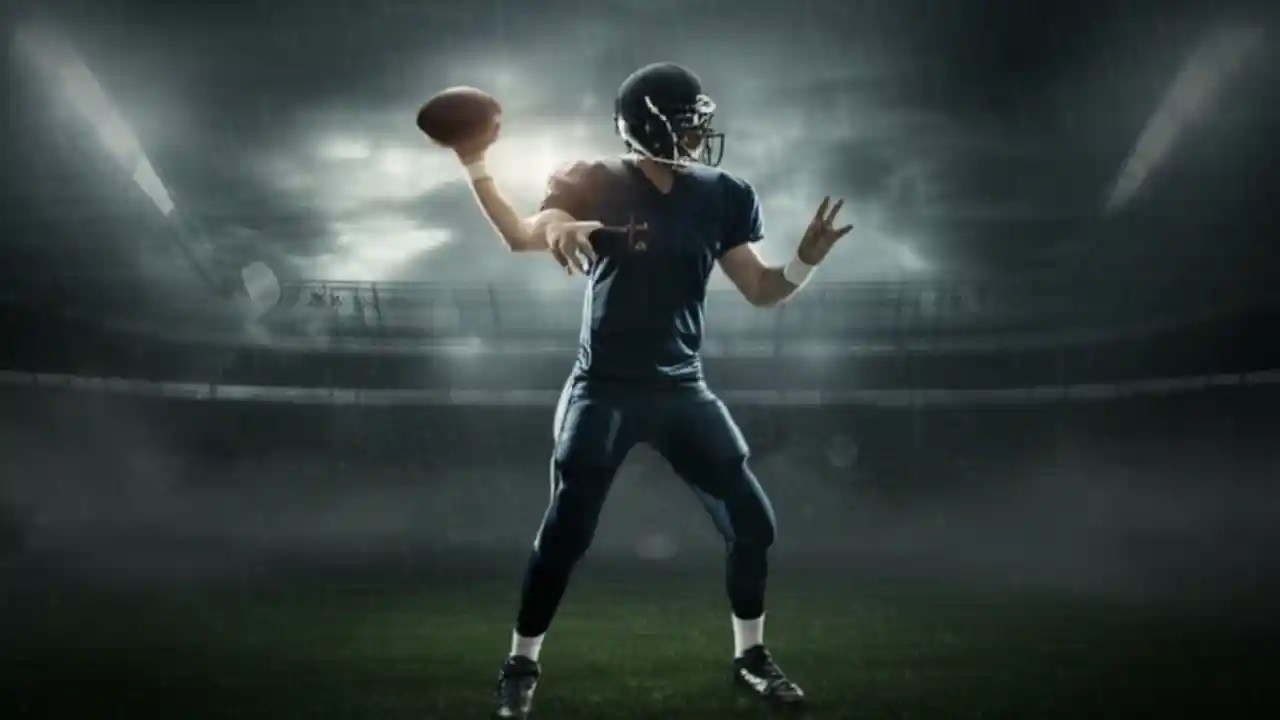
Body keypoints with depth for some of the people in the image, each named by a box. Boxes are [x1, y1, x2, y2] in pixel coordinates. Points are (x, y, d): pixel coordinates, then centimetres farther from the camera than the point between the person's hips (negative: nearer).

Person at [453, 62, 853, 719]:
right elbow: (522, 237, -16)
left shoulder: (719, 197, 2)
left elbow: (761, 291, 6)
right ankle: (521, 667, 16)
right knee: (564, 535, -2)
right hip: (605, 389, -4)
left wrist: (806, 259, -13)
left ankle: (750, 657, 24)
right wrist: (475, 167, -30)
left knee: (752, 522, 4)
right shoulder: (596, 185, -6)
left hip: (682, 389, 4)